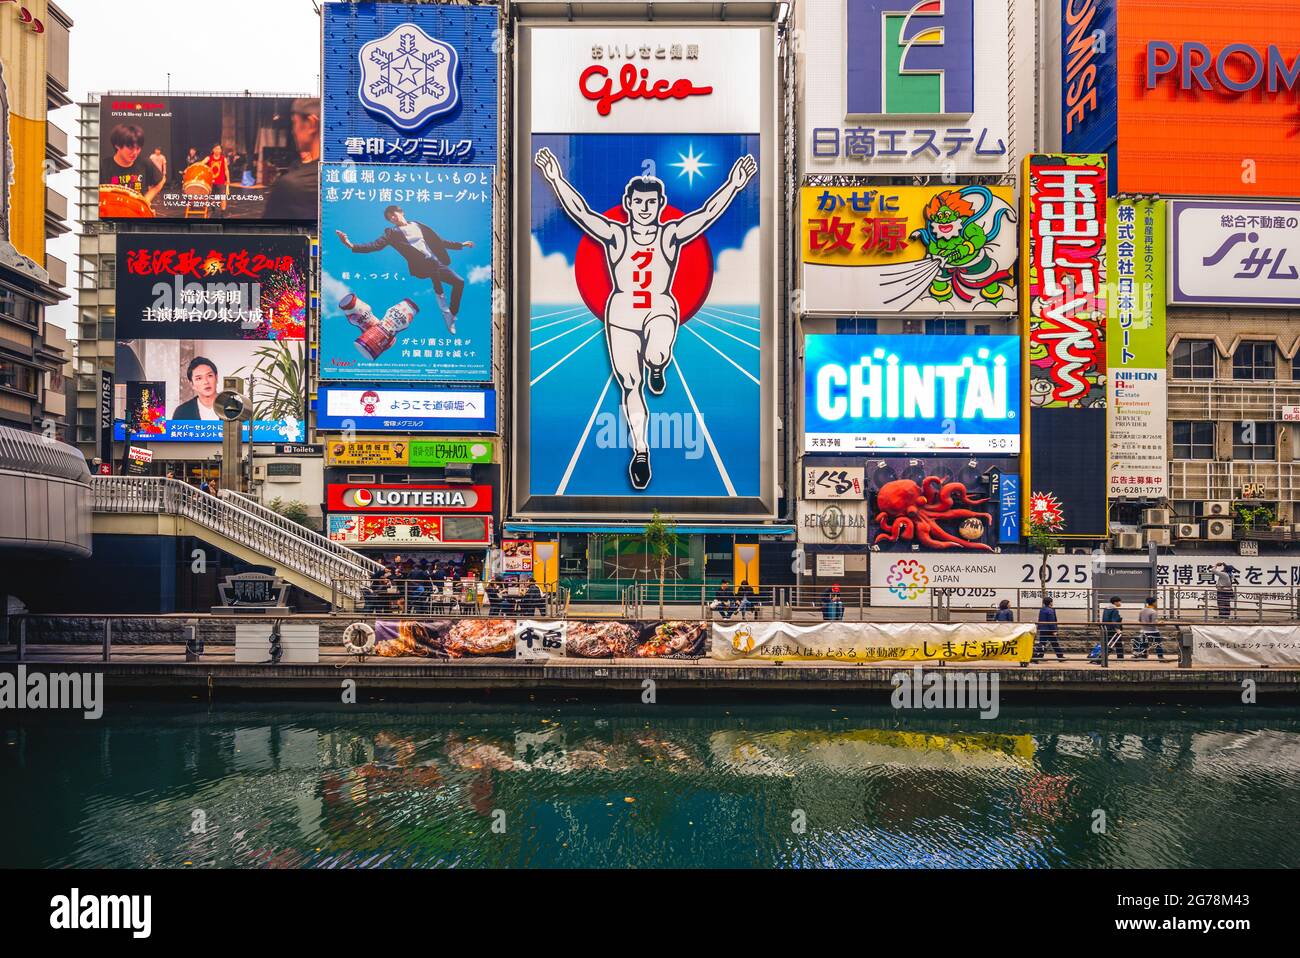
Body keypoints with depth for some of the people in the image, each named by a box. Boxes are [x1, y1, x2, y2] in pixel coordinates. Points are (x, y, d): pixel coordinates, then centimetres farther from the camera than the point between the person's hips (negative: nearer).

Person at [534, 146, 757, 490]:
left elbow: (707, 213, -12)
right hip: (621, 315, 1)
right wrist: (557, 180, -25)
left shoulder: (672, 235, -2)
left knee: (657, 355, -35)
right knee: (629, 386, 5)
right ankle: (640, 450, 23)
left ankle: (656, 368, 6)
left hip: (661, 310, -1)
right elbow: (580, 212, -13)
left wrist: (734, 184, -23)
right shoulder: (615, 235, -3)